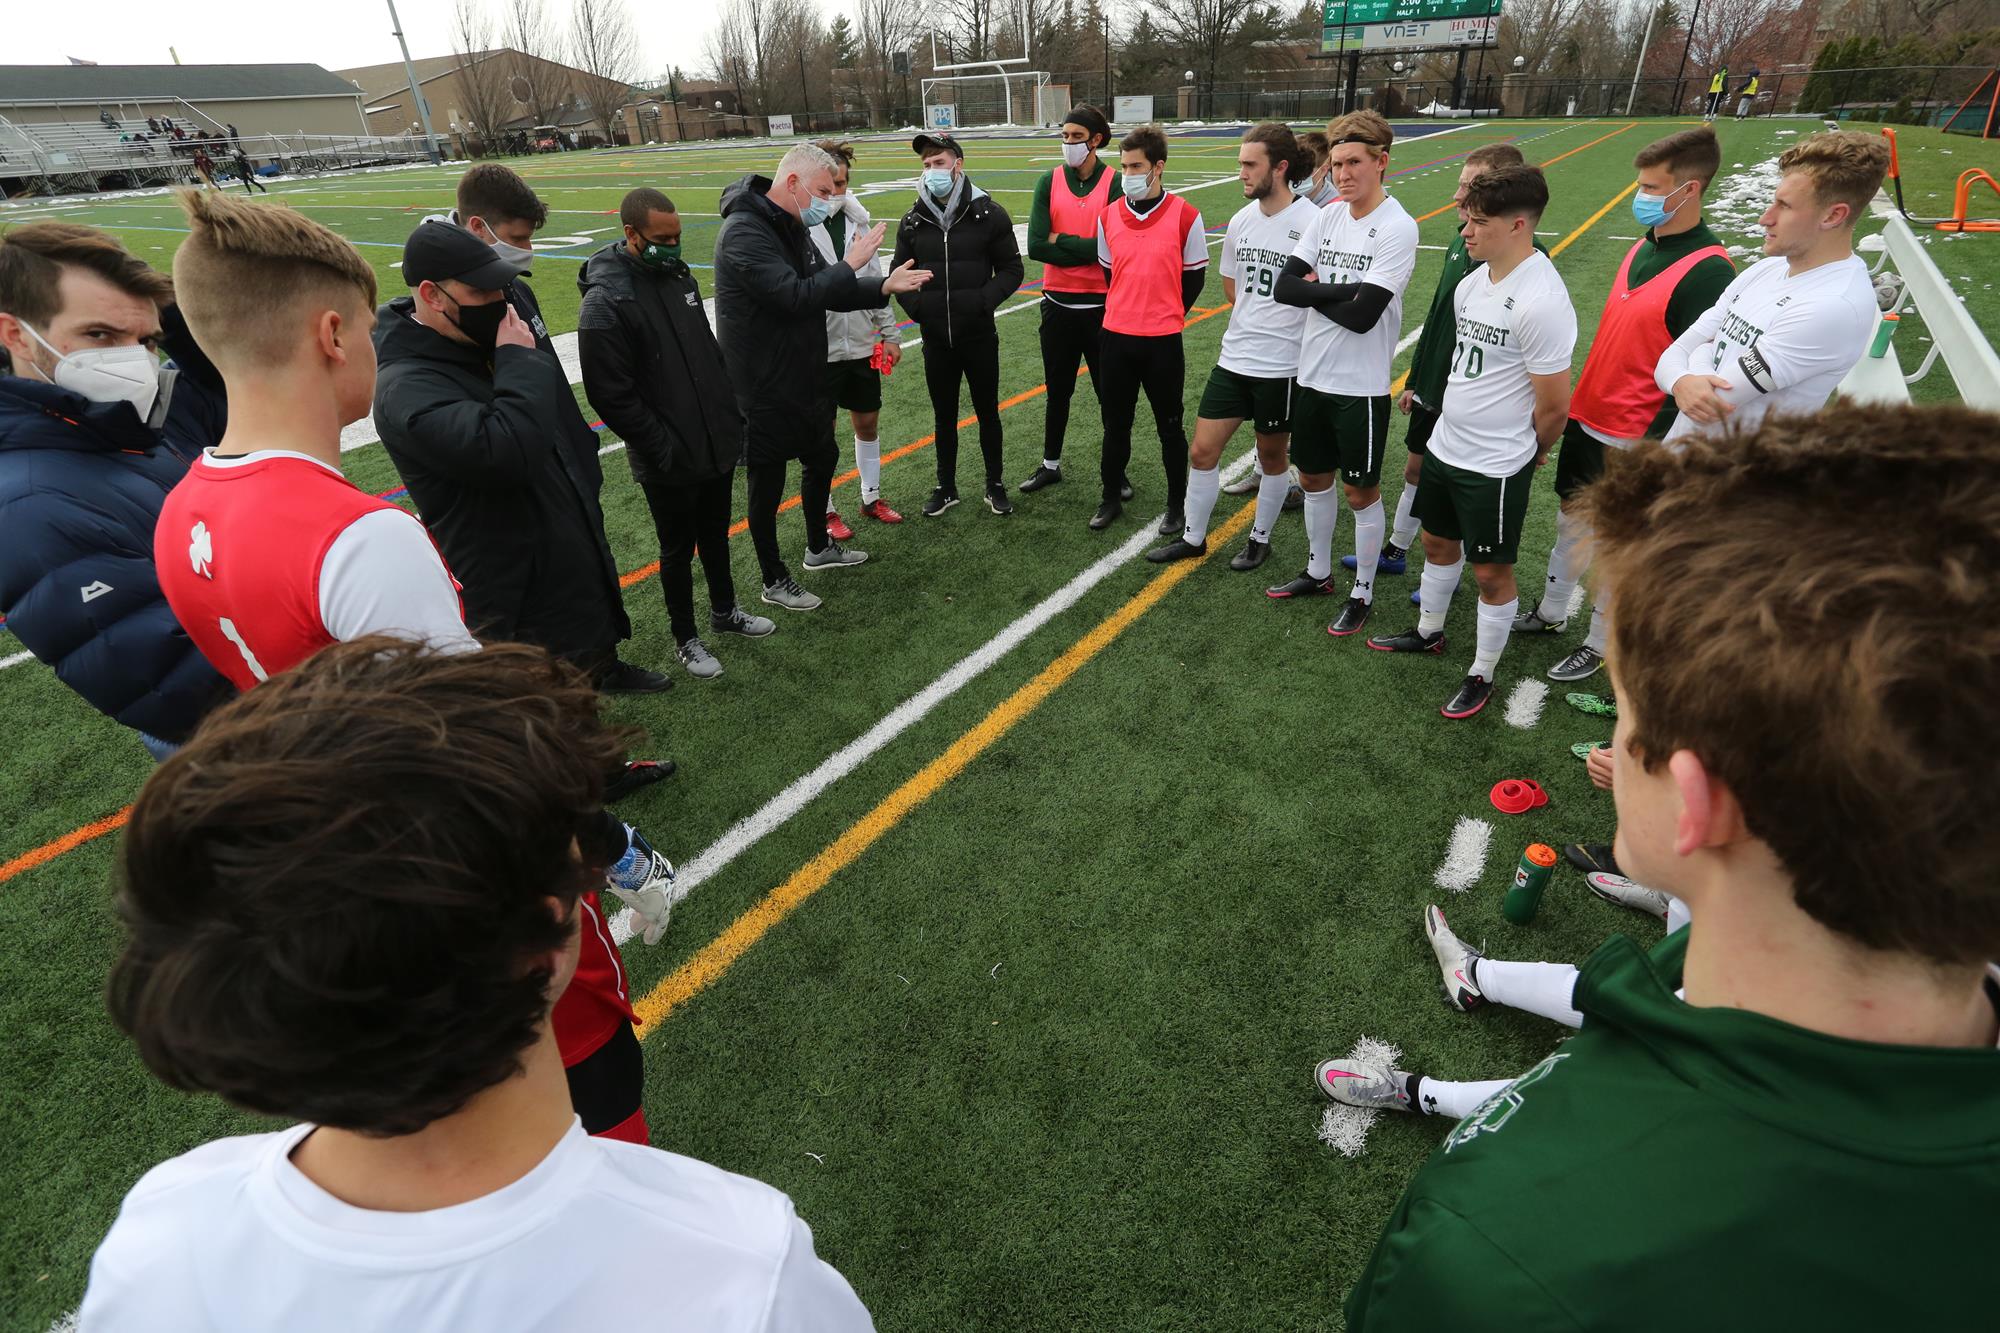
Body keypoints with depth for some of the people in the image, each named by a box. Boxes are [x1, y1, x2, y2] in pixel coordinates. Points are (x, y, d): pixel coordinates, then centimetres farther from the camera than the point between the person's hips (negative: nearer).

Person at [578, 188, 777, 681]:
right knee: (678, 550, 9)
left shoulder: (678, 273, 5)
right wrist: (664, 449, -19)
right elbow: (611, 396, -20)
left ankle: (724, 610, 42)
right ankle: (685, 638, 27)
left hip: (718, 445, 7)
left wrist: (731, 410, 11)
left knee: (716, 535, 21)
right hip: (670, 463, -7)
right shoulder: (606, 302, -19)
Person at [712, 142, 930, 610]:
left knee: (822, 458, 23)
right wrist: (850, 265, -21)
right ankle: (775, 581, 21)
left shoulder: (792, 228, 9)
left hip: (805, 378, 10)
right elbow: (794, 296, -32)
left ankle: (819, 547, 45)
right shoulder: (744, 233, -22)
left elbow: (828, 293, 10)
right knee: (768, 484, 4)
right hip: (765, 390, -10)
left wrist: (884, 286, -4)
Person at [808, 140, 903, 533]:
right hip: (818, 349, -5)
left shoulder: (857, 219, 4)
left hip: (862, 344, 5)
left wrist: (890, 333, 10)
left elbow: (875, 279, 11)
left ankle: (872, 498, 32)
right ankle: (827, 511, 22)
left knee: (868, 422, 15)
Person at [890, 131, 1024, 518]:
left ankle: (995, 485, 25)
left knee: (987, 413, 10)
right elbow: (899, 272, 12)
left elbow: (1011, 268, -2)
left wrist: (983, 301, -14)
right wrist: (916, 306, -2)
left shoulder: (989, 214, -5)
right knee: (944, 417, 13)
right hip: (935, 340, 3)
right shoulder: (913, 221, 3)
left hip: (979, 337, -2)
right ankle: (946, 487, 26)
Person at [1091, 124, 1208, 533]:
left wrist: (1164, 316, 8)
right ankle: (1111, 499, 26)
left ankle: (1177, 505, 21)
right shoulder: (1109, 216, 4)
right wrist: (1130, 312, 12)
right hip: (1116, 336, 3)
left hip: (1163, 341, -3)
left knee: (1169, 426, 7)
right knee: (1115, 424, 11)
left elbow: (1194, 277, 2)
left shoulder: (1185, 215, -6)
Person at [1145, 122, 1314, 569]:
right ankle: (1193, 537, 23)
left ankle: (1260, 538, 30)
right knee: (1202, 450, 6)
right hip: (1233, 358, 6)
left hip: (1282, 365, -5)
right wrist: (1256, 323, 11)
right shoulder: (1241, 221, 5)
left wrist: (1284, 332, -4)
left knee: (1272, 455, 11)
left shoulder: (1312, 222, -14)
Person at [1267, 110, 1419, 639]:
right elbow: (1285, 285, -5)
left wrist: (1315, 289, -9)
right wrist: (1343, 289, -17)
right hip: (1312, 376, 7)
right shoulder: (1328, 216, 5)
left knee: (1361, 494, 6)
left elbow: (1362, 315, -23)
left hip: (1361, 386, -6)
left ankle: (1362, 593, 22)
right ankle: (1318, 573, 37)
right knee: (1313, 478, 18)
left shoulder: (1398, 228, -14)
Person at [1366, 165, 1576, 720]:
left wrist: (1524, 451, -1)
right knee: (1438, 544, 23)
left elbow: (1554, 406, -17)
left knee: (1491, 572, 6)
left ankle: (1481, 675, 23)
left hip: (1495, 466, -8)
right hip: (1445, 445, 8)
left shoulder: (1541, 300, -23)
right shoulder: (1471, 283, 2)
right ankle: (1428, 632, 45)